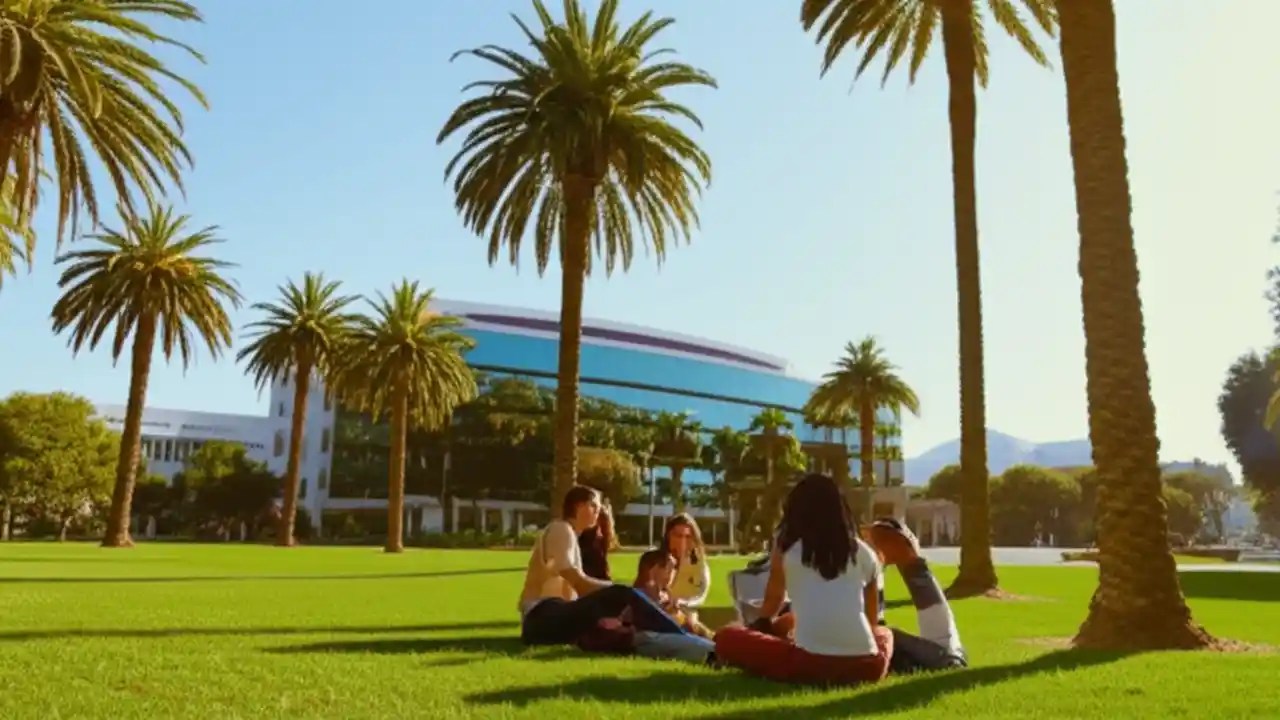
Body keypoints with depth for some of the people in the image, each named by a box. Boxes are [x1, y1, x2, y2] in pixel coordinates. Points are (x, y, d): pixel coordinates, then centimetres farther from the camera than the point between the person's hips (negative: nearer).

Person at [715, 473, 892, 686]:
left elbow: (773, 599, 28)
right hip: (867, 667, 3)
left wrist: (761, 625, 49)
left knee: (727, 639, 15)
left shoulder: (786, 546, 12)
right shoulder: (863, 552, 17)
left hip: (811, 661, -2)